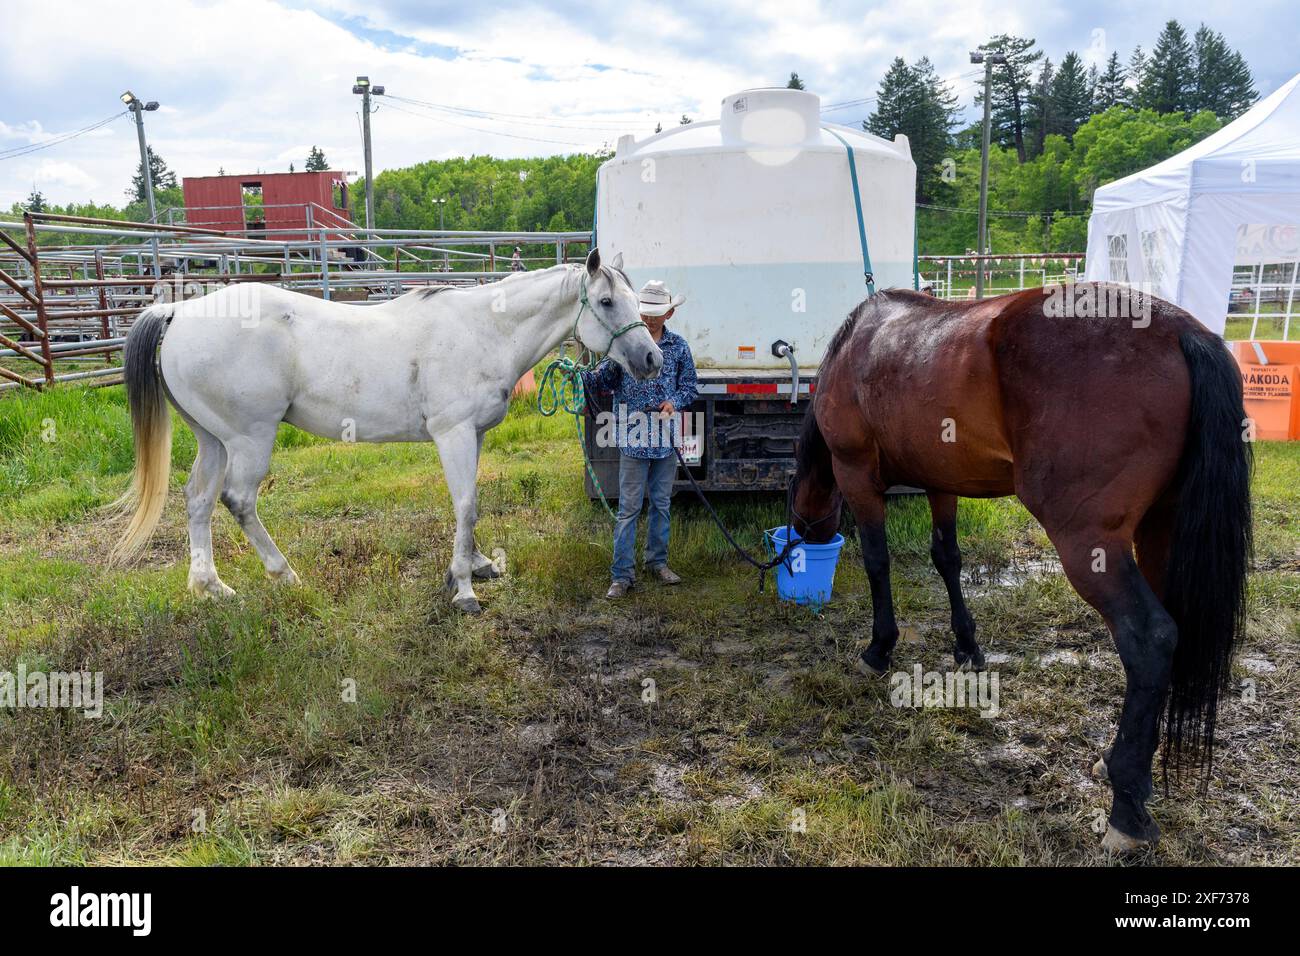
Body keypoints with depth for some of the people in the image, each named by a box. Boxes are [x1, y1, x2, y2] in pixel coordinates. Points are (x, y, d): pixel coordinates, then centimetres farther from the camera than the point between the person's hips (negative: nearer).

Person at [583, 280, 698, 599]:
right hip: (634, 439, -3)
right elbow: (604, 379, -1)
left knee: (661, 504, 15)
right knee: (629, 507, -1)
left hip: (667, 439, 3)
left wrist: (676, 402, -11)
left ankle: (657, 561, 30)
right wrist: (581, 375, -20)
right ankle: (622, 575, 5)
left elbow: (690, 386, 8)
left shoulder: (678, 346, 5)